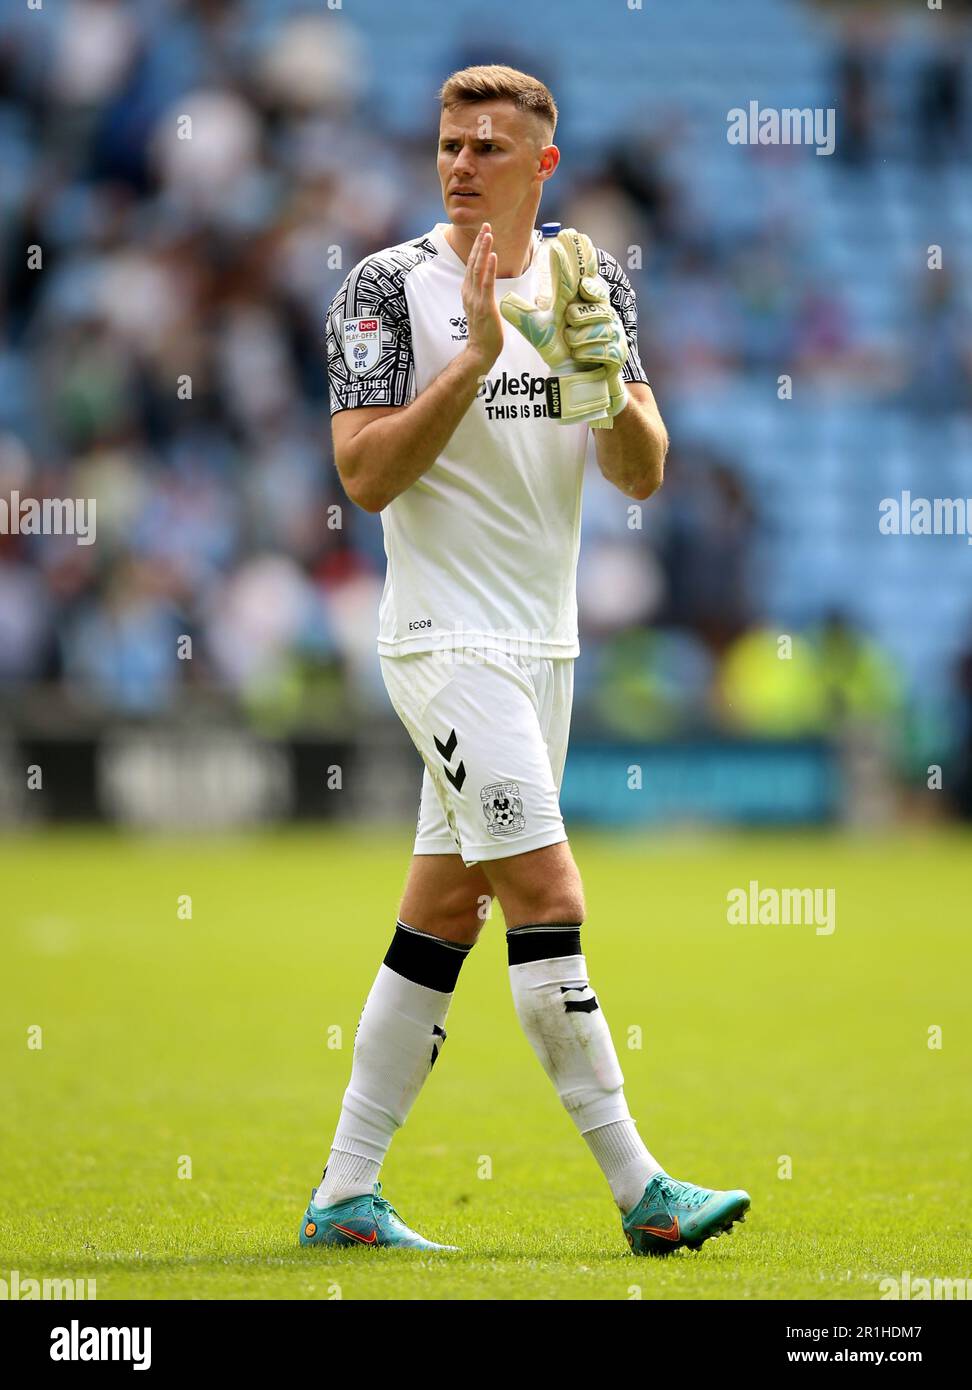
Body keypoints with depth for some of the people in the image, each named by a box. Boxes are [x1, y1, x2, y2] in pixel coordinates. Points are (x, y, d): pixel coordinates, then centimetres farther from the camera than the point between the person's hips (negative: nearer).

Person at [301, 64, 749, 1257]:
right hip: (447, 638, -6)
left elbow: (643, 477, 2)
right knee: (549, 899, -13)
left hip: (544, 644, 6)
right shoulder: (388, 287, -7)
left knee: (445, 914, 7)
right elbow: (365, 475, -14)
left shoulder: (592, 283, 8)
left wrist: (606, 386, -18)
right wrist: (477, 356, -22)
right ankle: (641, 1192, -12)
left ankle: (345, 1196, 12)